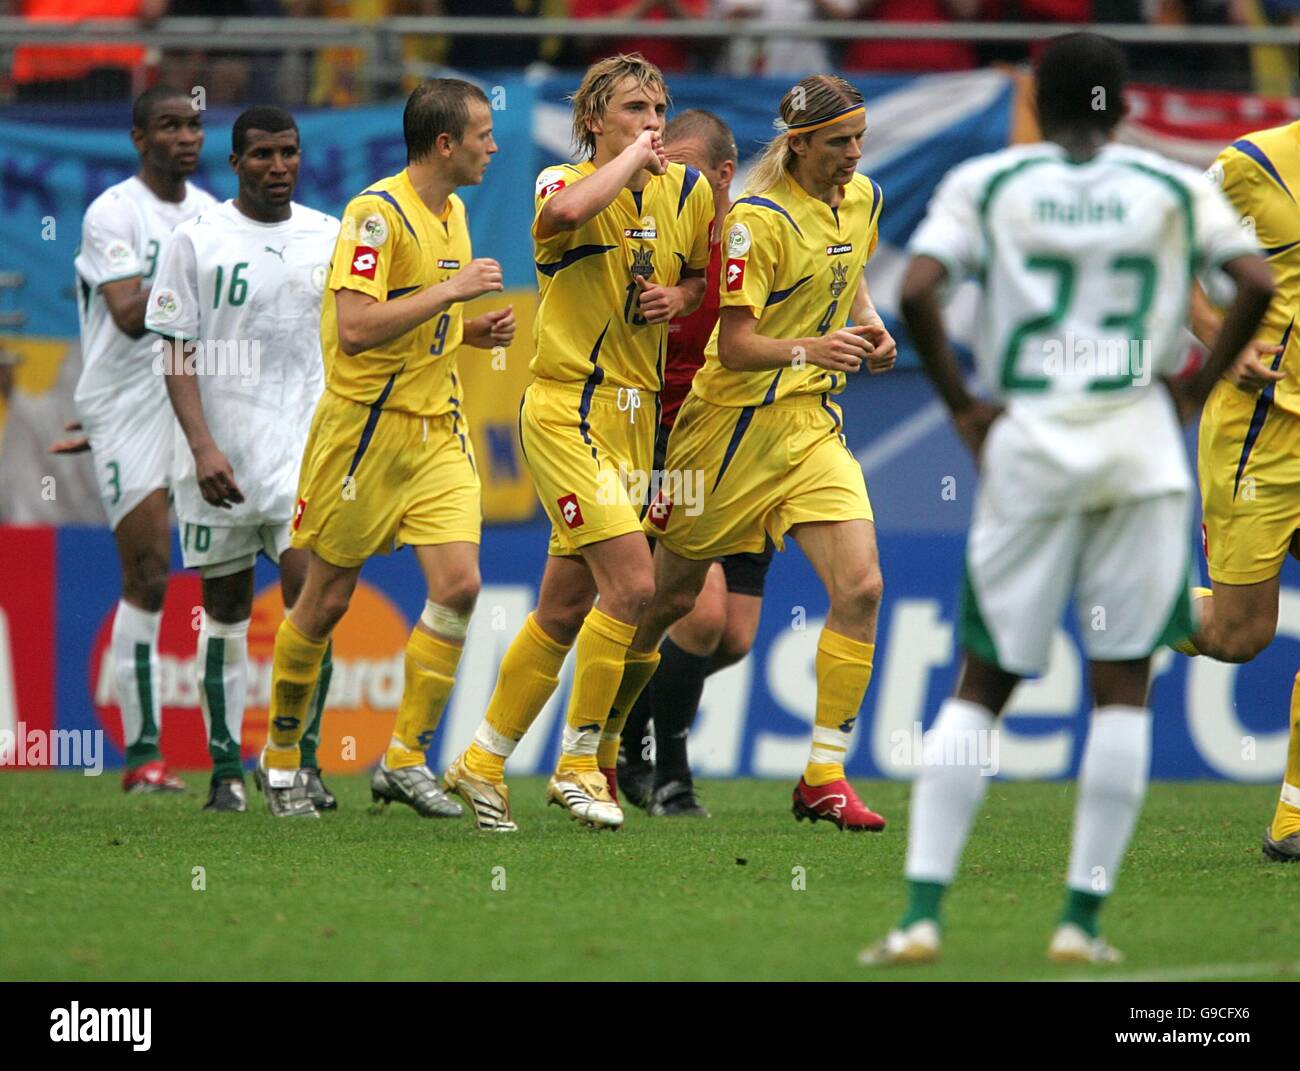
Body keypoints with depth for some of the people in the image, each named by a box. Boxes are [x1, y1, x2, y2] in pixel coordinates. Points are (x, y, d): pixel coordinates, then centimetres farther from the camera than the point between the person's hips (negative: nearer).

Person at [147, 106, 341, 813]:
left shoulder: (330, 239, 8)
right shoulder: (196, 240, -2)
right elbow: (177, 353, -4)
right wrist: (203, 448, -14)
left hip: (307, 451, 1)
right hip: (220, 458, -1)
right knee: (225, 610, 6)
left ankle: (301, 762, -3)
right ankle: (225, 772, 14)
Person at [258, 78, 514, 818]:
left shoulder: (452, 212, 12)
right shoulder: (378, 213, -16)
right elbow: (354, 327, -26)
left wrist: (475, 332, 6)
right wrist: (452, 290, -24)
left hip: (438, 430, 7)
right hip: (368, 424, -7)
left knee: (459, 584, -8)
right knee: (327, 601, 3)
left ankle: (406, 760, 0)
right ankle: (282, 757, 19)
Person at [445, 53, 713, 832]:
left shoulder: (687, 191, 8)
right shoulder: (568, 184, -10)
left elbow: (701, 276, 25)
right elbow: (564, 213, -36)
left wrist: (680, 296, 2)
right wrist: (632, 157, -22)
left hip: (635, 417, 7)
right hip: (568, 410, -7)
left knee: (565, 609, 10)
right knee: (632, 584, -17)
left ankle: (483, 762, 22)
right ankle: (580, 763, -4)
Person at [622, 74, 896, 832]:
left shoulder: (864, 199, 4)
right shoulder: (759, 219, -18)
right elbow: (734, 345, -21)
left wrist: (869, 325, 7)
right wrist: (807, 349, -38)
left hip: (814, 424, 5)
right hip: (735, 421, -5)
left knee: (861, 585, -13)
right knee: (669, 596, 8)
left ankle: (823, 777, -6)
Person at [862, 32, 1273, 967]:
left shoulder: (984, 183, 4)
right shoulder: (1175, 189, 6)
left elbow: (917, 293, -10)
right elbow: (1258, 285, -6)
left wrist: (964, 407, 1)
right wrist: (1195, 388, 5)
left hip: (1027, 446, 0)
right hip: (1140, 449, 0)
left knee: (981, 685, 7)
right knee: (1123, 686, 7)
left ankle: (922, 913, -2)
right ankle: (1083, 919, 3)